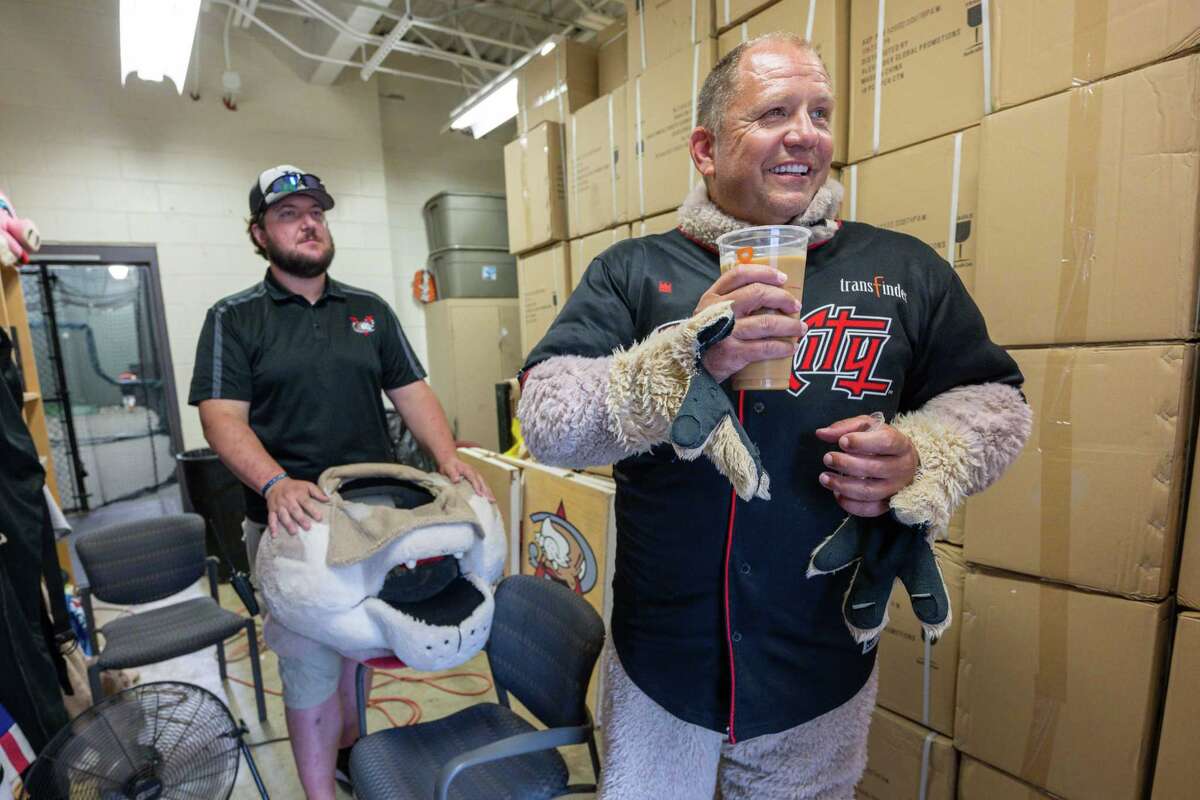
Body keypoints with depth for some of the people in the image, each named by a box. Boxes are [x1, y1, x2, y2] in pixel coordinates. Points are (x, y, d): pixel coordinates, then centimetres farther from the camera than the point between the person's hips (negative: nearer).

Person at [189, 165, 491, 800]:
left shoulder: (370, 310, 9)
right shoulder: (234, 319, 0)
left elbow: (411, 392, 4)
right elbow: (222, 416, -10)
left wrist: (449, 461, -11)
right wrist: (276, 483, -28)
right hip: (294, 523, -3)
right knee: (311, 669, 5)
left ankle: (349, 748, 44)